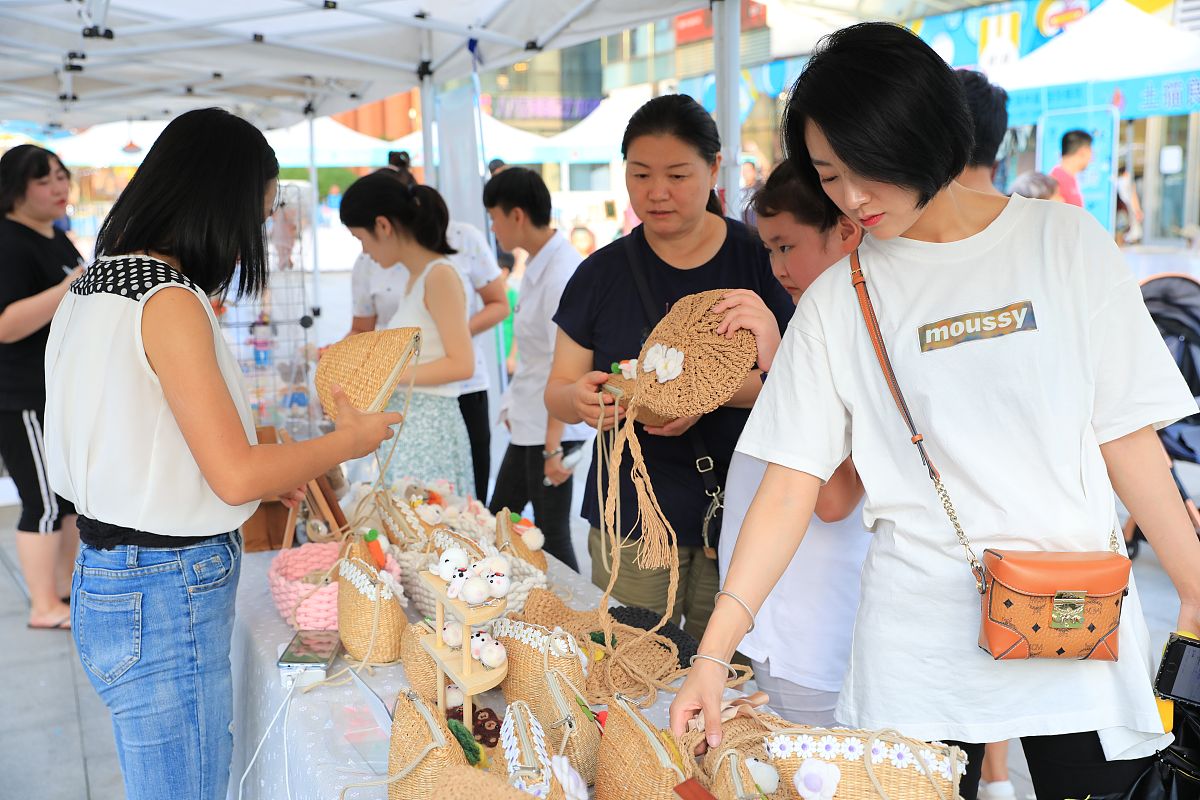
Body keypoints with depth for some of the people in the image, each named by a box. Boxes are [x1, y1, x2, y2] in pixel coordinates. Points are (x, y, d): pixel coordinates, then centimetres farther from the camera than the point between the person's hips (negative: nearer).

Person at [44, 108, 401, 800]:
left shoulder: (90, 290, 9)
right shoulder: (169, 302, -19)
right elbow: (236, 475, -20)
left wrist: (263, 482, 16)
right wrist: (351, 439, -5)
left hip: (107, 578, 9)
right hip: (166, 594, -9)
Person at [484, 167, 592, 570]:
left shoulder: (561, 273, -21)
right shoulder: (538, 265, 9)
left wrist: (553, 446, -22)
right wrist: (514, 407, 17)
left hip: (551, 428, -10)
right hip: (529, 424, 10)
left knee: (551, 534, 0)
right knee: (497, 520, 17)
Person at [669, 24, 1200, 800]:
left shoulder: (1065, 241, -1)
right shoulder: (837, 300, -1)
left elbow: (1126, 434, 2)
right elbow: (790, 490, -3)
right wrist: (714, 654, -10)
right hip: (918, 644, 0)